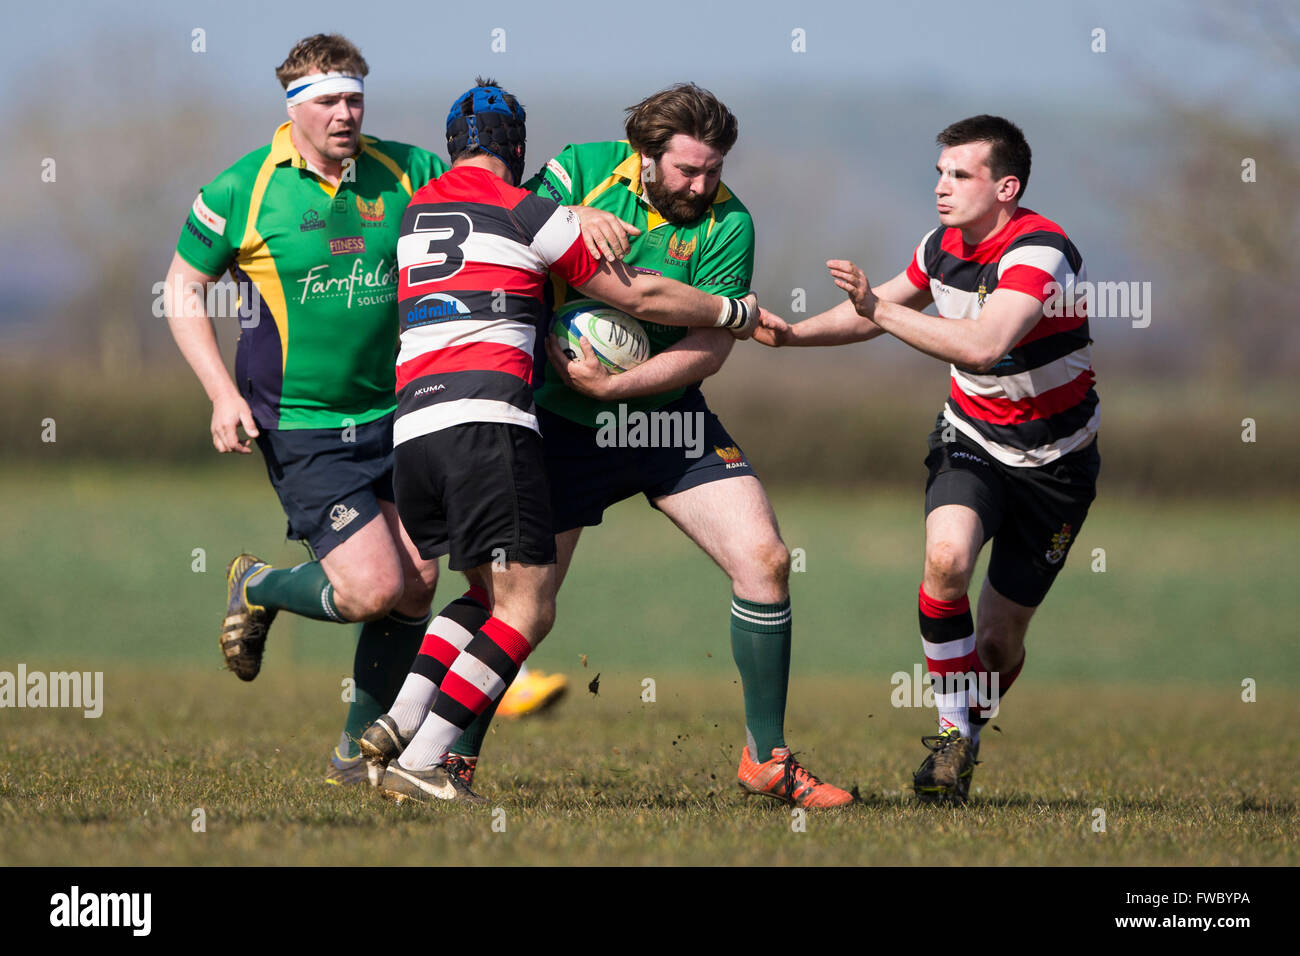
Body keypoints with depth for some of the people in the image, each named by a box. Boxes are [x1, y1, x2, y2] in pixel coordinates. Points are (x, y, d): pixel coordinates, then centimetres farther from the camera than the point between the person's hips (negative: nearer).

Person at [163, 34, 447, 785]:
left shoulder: (406, 173, 0)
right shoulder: (243, 190, -9)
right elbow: (184, 288, 2)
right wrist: (223, 394, -9)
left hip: (396, 413, 5)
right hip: (302, 430, -5)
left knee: (418, 584, 2)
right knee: (371, 589, -15)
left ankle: (359, 749, 20)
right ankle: (257, 590, 17)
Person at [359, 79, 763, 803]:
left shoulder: (407, 213, 20)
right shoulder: (525, 213, 4)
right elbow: (639, 294, 8)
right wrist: (738, 312, 22)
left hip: (410, 424, 7)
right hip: (488, 416, -7)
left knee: (493, 592, 20)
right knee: (528, 609, -4)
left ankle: (398, 724, 6)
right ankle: (421, 763, -14)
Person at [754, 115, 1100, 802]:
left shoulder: (1040, 251, -25)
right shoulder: (943, 247, -3)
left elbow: (984, 344, -41)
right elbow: (877, 311, 17)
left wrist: (881, 309, -40)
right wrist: (793, 333, 3)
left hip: (1053, 461, -4)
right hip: (971, 439, 4)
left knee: (1000, 636, 1)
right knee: (947, 557, -27)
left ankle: (970, 731, 31)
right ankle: (952, 738, -14)